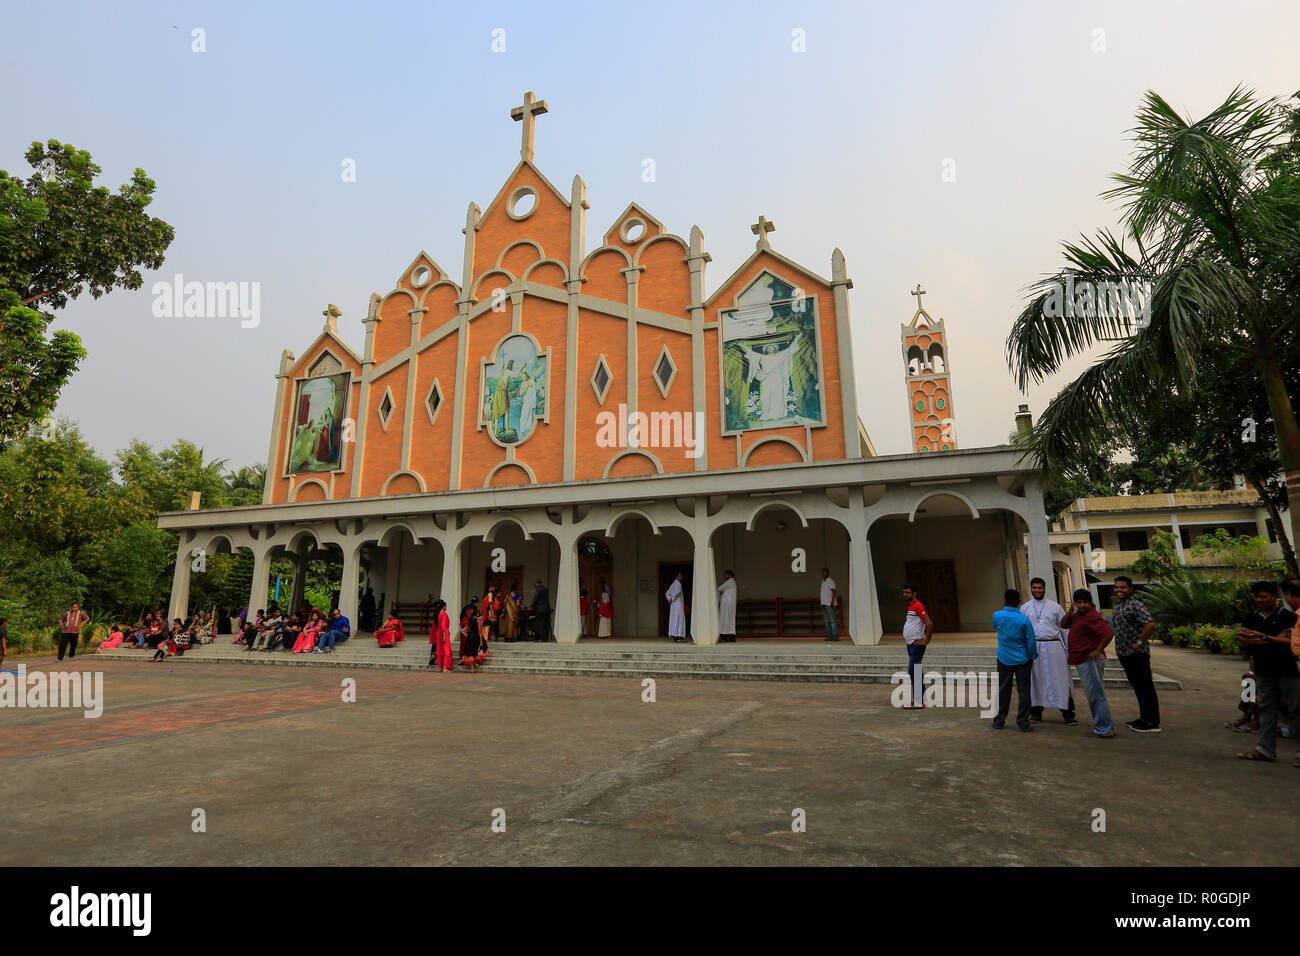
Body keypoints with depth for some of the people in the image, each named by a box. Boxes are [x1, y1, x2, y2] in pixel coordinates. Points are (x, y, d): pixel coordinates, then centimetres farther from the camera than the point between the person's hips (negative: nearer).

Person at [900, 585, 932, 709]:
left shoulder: (918, 606, -15)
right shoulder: (910, 607, 15)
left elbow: (929, 624, -23)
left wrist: (926, 641, -19)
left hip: (917, 644, -10)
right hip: (910, 644, 10)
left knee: (912, 671, -12)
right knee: (916, 671, 12)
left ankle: (917, 702, -10)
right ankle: (921, 700, 18)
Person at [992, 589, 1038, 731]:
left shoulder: (997, 616, -8)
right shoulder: (1024, 620, -14)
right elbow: (1031, 641, -9)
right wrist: (1033, 656, 7)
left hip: (1004, 659, 2)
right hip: (1022, 660, -2)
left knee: (1003, 690, 10)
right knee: (1023, 691, 7)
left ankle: (999, 721, 17)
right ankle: (1023, 723, 10)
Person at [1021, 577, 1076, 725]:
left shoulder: (1055, 607, 6)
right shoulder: (1024, 608, 10)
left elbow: (1064, 628, 7)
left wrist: (1068, 650, 3)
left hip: (1053, 646, -2)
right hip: (1033, 646, 2)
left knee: (1060, 680, -4)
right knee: (1035, 680, 7)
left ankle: (1068, 715, 3)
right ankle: (1036, 712, 18)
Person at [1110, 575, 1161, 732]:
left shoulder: (1135, 605, -16)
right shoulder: (1118, 605, 14)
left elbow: (1150, 623, -28)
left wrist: (1139, 643, -22)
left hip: (1137, 653, -10)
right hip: (1124, 653, 10)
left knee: (1145, 687, -3)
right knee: (1137, 686, 17)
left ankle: (1152, 723, 3)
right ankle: (1144, 718, 27)